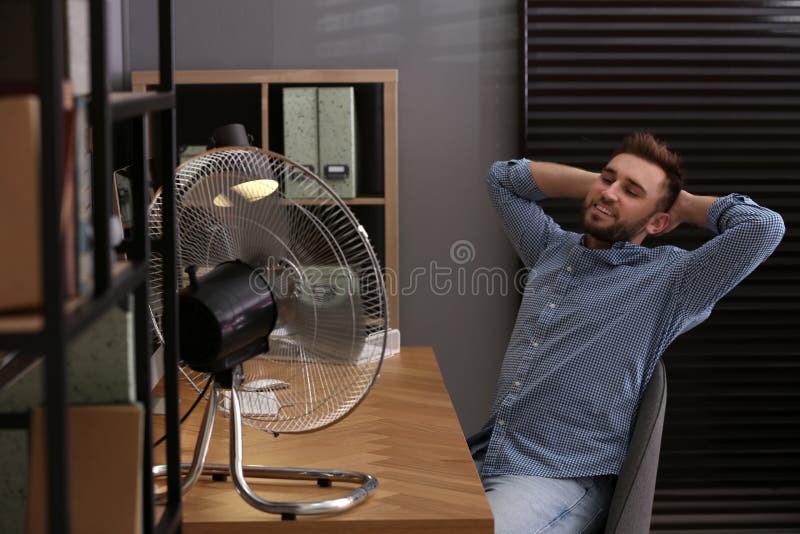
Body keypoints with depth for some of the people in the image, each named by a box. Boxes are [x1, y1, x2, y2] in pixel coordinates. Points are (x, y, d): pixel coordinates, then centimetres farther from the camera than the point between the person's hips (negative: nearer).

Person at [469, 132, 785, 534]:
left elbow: (764, 226, -14)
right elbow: (503, 178, 31)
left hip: (560, 480, -6)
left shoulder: (668, 279, -2)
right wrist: (597, 183, 21)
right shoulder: (552, 249, 17)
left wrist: (684, 204, 4)